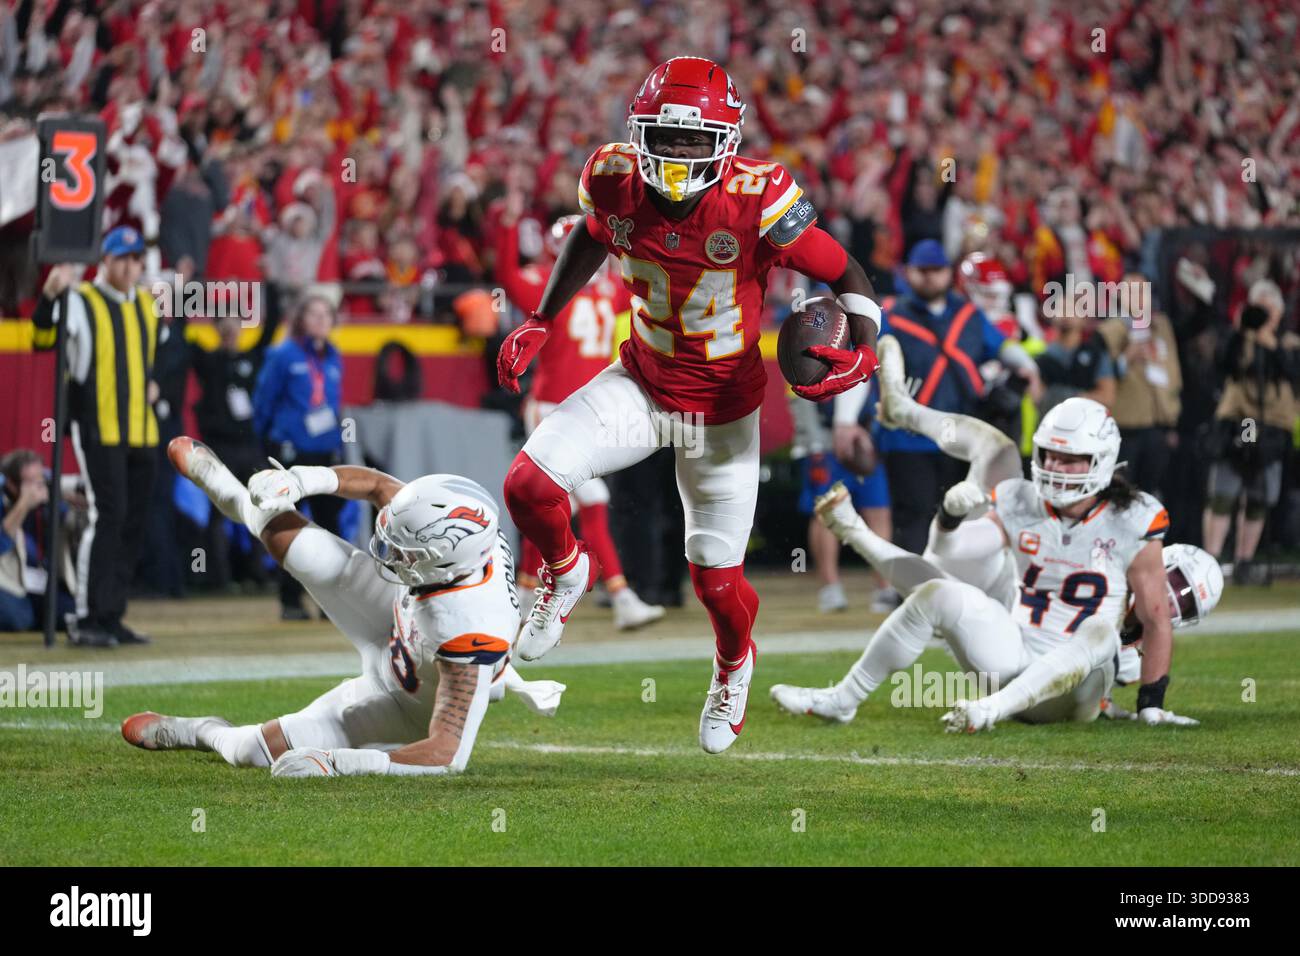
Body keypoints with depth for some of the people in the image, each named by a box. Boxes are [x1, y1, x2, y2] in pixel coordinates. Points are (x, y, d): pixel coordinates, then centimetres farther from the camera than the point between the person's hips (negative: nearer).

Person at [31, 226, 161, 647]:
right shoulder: (81, 301, -5)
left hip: (141, 431, 7)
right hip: (97, 428, -7)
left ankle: (111, 617, 14)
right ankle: (88, 620, -10)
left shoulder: (147, 305, 15)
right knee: (107, 516, -13)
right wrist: (50, 295, -34)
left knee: (134, 522, 7)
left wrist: (153, 383, 11)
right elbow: (43, 337, -18)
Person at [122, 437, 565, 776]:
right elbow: (377, 484, -8)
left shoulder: (467, 634, -49)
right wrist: (302, 480, -21)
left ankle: (202, 732, 33)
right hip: (396, 627, 6)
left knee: (251, 749, -5)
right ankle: (226, 489, 41)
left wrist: (338, 763, -52)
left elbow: (447, 752, -48)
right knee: (285, 536, 4)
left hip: (407, 707, -6)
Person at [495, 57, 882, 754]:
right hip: (642, 382, 3)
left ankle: (736, 661, 41)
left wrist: (862, 354, -34)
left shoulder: (757, 200, -27)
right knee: (529, 483, -16)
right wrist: (539, 324, 6)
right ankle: (567, 572, 20)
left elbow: (847, 277, -16)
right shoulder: (615, 183, -16)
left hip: (723, 403, -3)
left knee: (715, 575, 4)